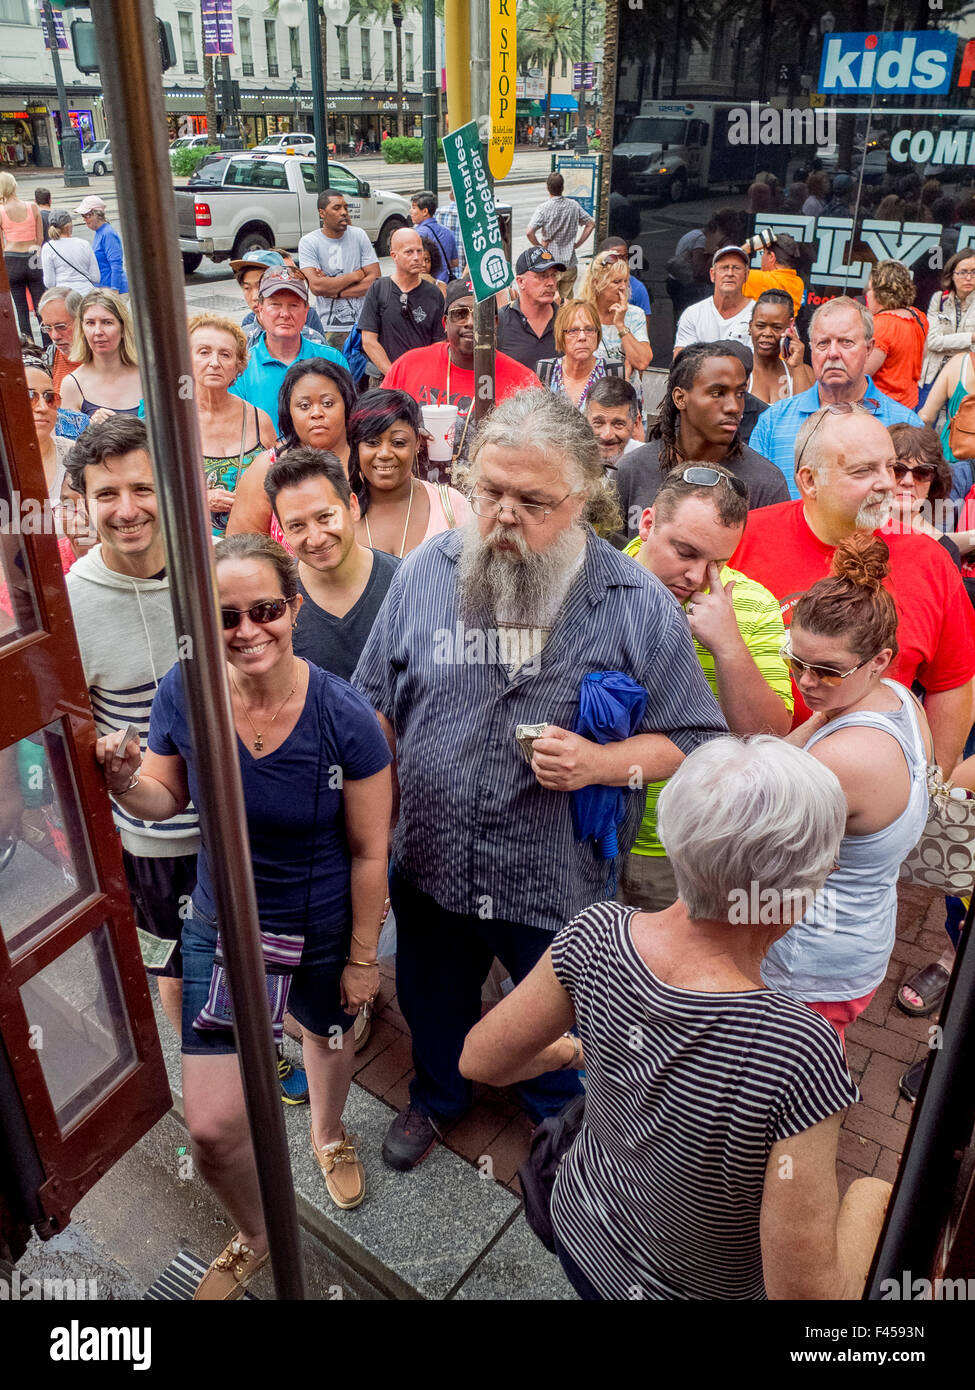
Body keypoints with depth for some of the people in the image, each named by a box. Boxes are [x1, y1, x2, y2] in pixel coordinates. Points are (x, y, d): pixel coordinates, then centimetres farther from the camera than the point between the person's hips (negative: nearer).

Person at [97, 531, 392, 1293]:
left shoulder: (345, 717, -25)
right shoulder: (183, 692, -17)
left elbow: (370, 851, -15)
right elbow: (167, 797, -1)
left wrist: (362, 957, -7)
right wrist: (126, 783, -24)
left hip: (324, 933, -1)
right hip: (222, 928, 1)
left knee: (329, 1032, 29)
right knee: (212, 1127, 1)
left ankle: (328, 1133, 68)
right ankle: (256, 1236, 37)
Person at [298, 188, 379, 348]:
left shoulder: (359, 235, 6)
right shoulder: (308, 242, -3)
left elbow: (375, 279, -1)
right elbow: (316, 286, -16)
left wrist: (335, 292, -10)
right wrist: (356, 275, -7)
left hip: (364, 323, 2)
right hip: (330, 328, -2)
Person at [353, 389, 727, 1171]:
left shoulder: (638, 606, -16)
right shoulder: (424, 573, -8)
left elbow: (695, 739, -9)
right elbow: (376, 710, 3)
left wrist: (600, 763, -26)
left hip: (560, 879, -2)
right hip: (431, 863, 3)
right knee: (433, 1002, 29)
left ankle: (561, 1120, 57)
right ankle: (438, 1098, 61)